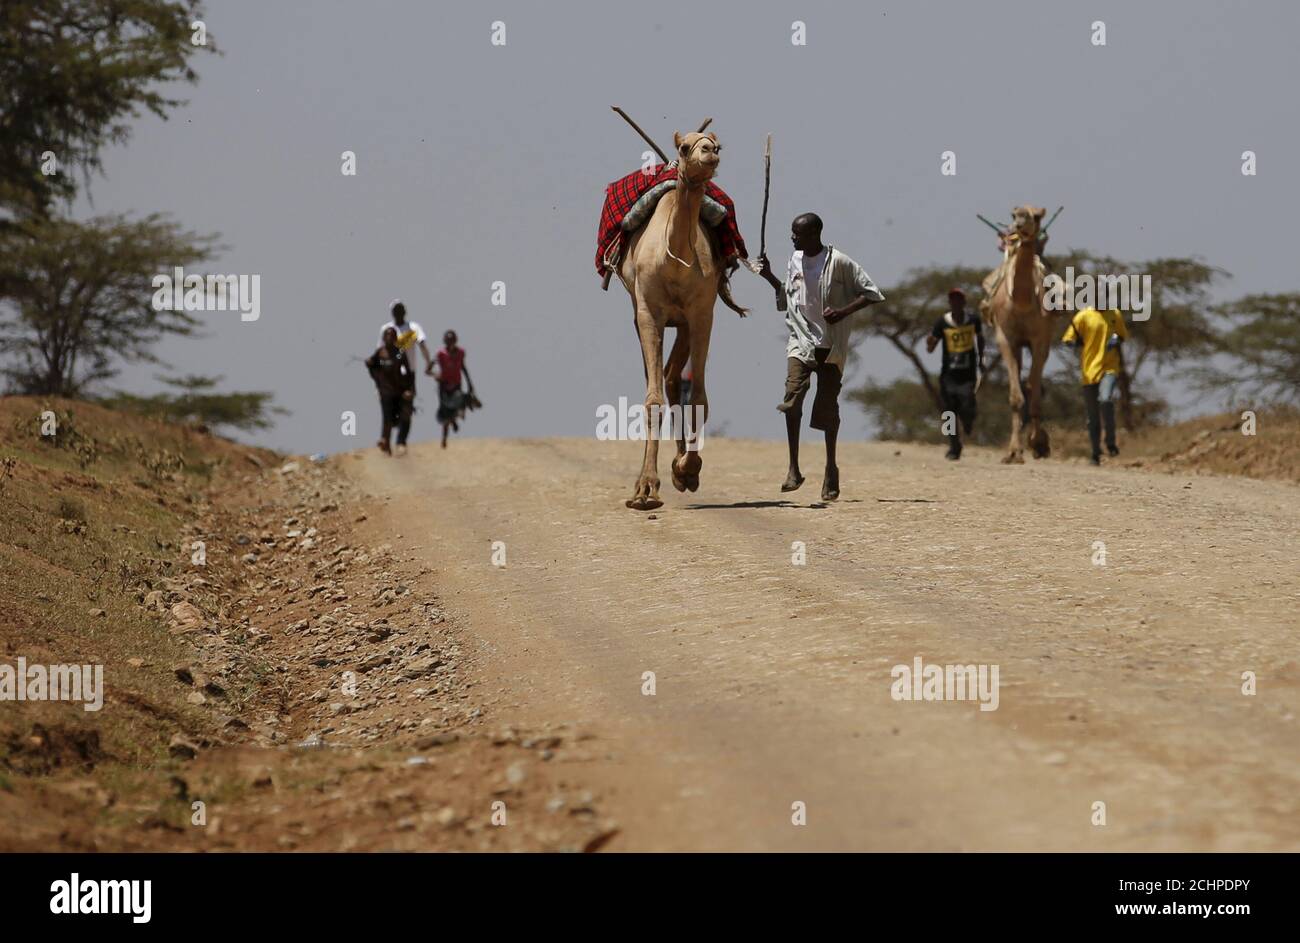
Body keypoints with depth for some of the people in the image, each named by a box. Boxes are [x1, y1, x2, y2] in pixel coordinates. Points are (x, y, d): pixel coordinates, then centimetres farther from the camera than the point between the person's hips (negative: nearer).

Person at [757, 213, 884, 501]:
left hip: (831, 345, -3)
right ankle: (793, 469, -17)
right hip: (800, 340, 3)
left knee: (828, 406, 0)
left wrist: (843, 312, -18)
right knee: (793, 395, -17)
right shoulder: (794, 261, 9)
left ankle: (831, 468, 19)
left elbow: (871, 292, -6)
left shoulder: (838, 262, -8)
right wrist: (769, 277, 9)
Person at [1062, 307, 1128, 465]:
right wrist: (1079, 343, -20)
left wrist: (1116, 339, -4)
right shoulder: (1083, 316, 0)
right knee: (1093, 416, 6)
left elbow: (1123, 336, 19)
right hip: (1089, 370, 0)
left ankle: (1110, 443, -13)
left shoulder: (1115, 315, 7)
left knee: (1105, 400, -28)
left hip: (1109, 368, 0)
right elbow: (1069, 340, 2)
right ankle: (1096, 454, 20)